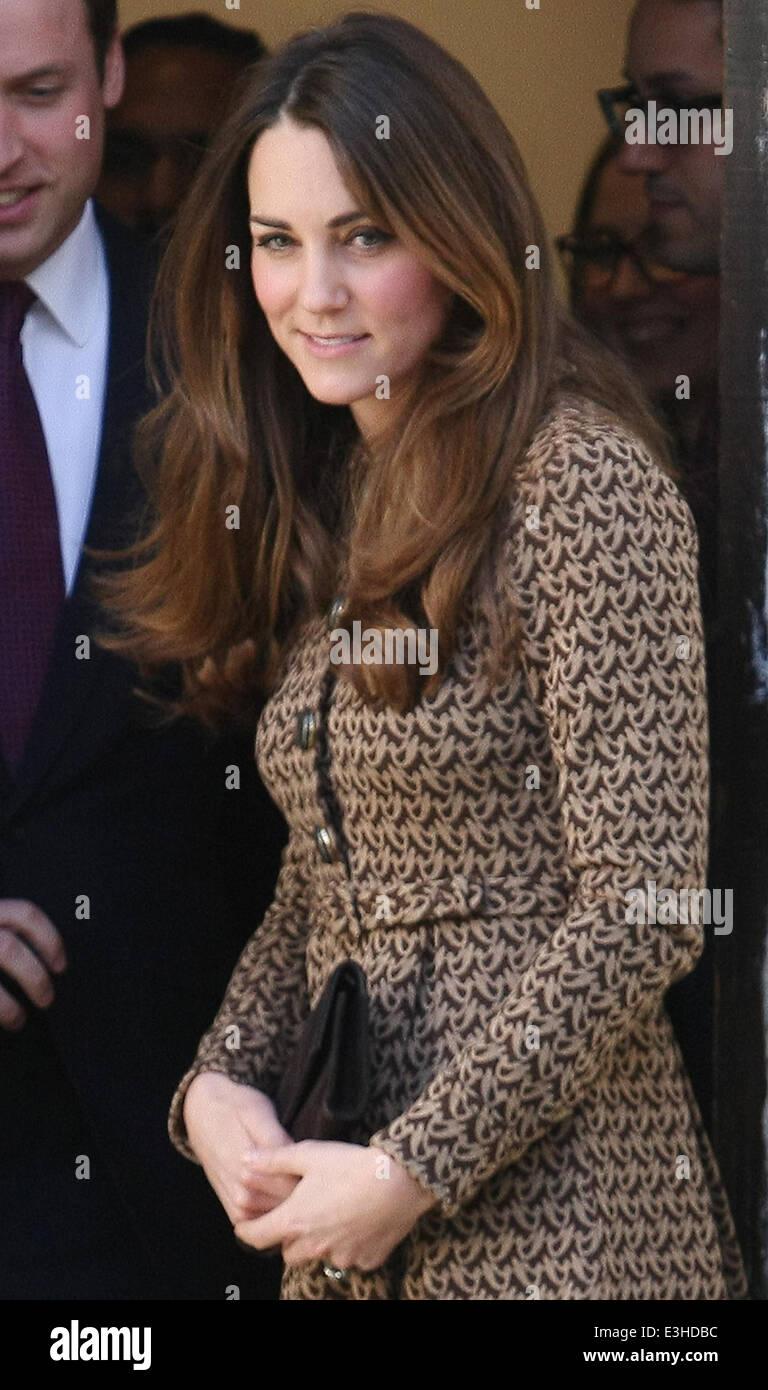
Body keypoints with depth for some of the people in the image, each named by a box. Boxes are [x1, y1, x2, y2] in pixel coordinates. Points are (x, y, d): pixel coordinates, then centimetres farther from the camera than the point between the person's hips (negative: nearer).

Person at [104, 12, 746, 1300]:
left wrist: (417, 1169, -15)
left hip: (549, 1223, -7)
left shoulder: (585, 483, -12)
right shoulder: (326, 500, 11)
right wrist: (218, 1085, -2)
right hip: (350, 1223, 7)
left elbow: (643, 907, -16)